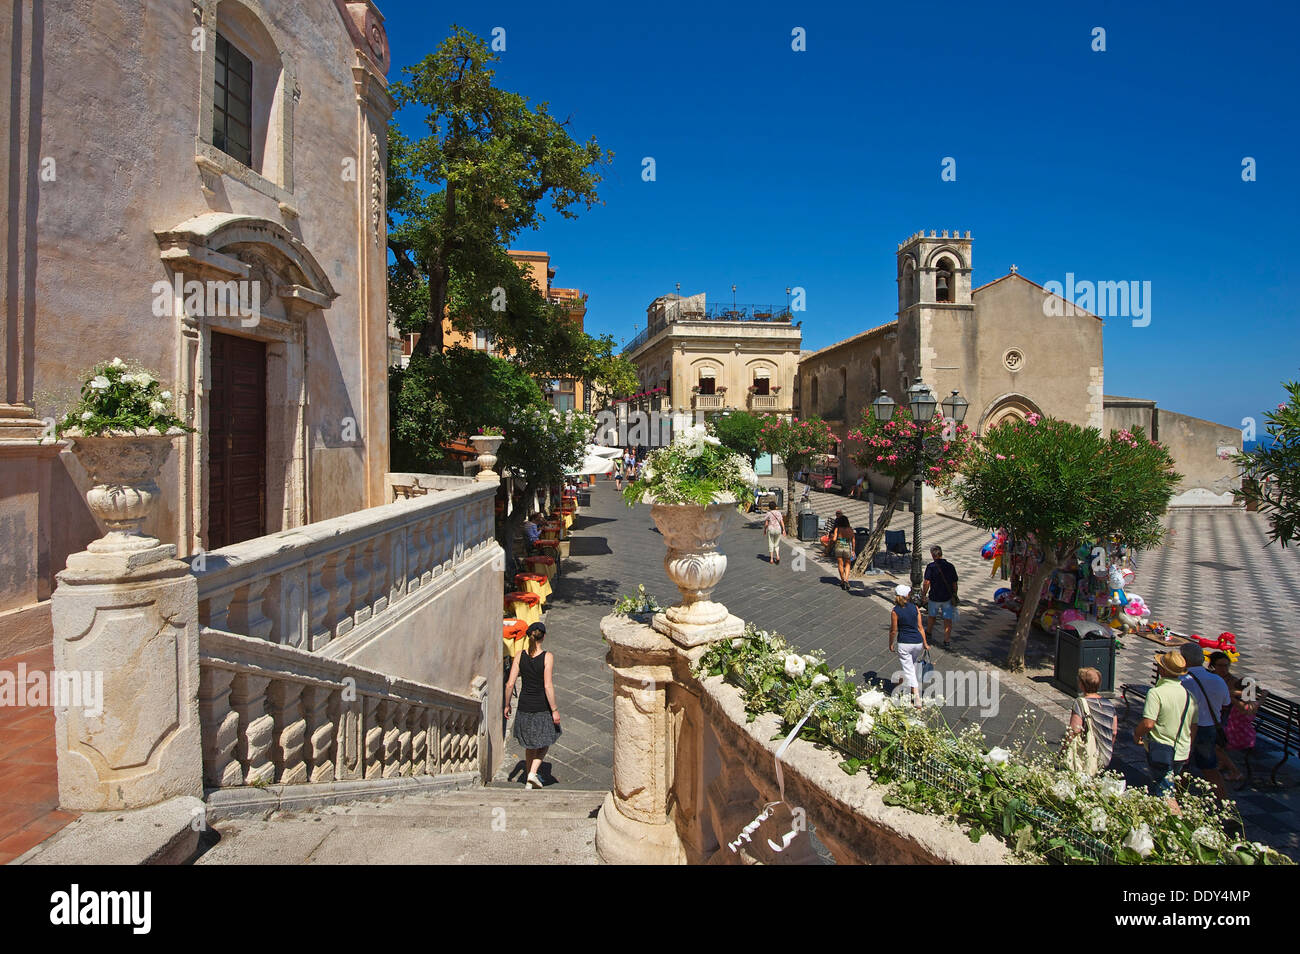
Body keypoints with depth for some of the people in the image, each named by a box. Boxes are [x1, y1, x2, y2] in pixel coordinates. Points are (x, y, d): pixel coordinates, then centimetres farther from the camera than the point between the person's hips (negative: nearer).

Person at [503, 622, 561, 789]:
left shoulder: (520, 656, -5)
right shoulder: (547, 657, -16)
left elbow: (510, 684, -5)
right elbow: (548, 686, -19)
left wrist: (507, 705, 9)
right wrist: (555, 710, -11)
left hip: (524, 706, 3)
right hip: (542, 707, -3)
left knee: (530, 744, 22)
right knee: (544, 741, 19)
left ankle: (530, 777, 30)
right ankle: (533, 773, 3)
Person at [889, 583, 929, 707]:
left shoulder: (895, 611, -9)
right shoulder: (915, 607, -1)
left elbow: (893, 631, -5)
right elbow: (920, 627, 1)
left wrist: (891, 644, 9)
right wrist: (925, 643, 8)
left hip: (904, 643, -4)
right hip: (918, 641, 4)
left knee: (909, 669, 0)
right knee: (914, 665, 26)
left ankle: (917, 696, -9)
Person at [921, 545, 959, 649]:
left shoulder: (931, 567, -13)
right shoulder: (950, 566, -2)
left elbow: (927, 583, -18)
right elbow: (955, 584, 3)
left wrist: (923, 595, -7)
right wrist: (954, 596, 15)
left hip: (934, 597, -1)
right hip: (948, 597, 1)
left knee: (931, 616, 20)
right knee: (948, 619, 4)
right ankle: (947, 641, 0)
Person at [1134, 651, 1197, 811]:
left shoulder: (1156, 693, -19)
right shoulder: (1189, 695, 3)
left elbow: (1148, 723, -25)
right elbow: (1193, 726, 13)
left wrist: (1136, 734, -5)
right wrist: (1188, 751, 26)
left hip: (1160, 751, -7)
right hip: (1182, 752, 7)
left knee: (1166, 794, 0)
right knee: (1154, 789, 21)